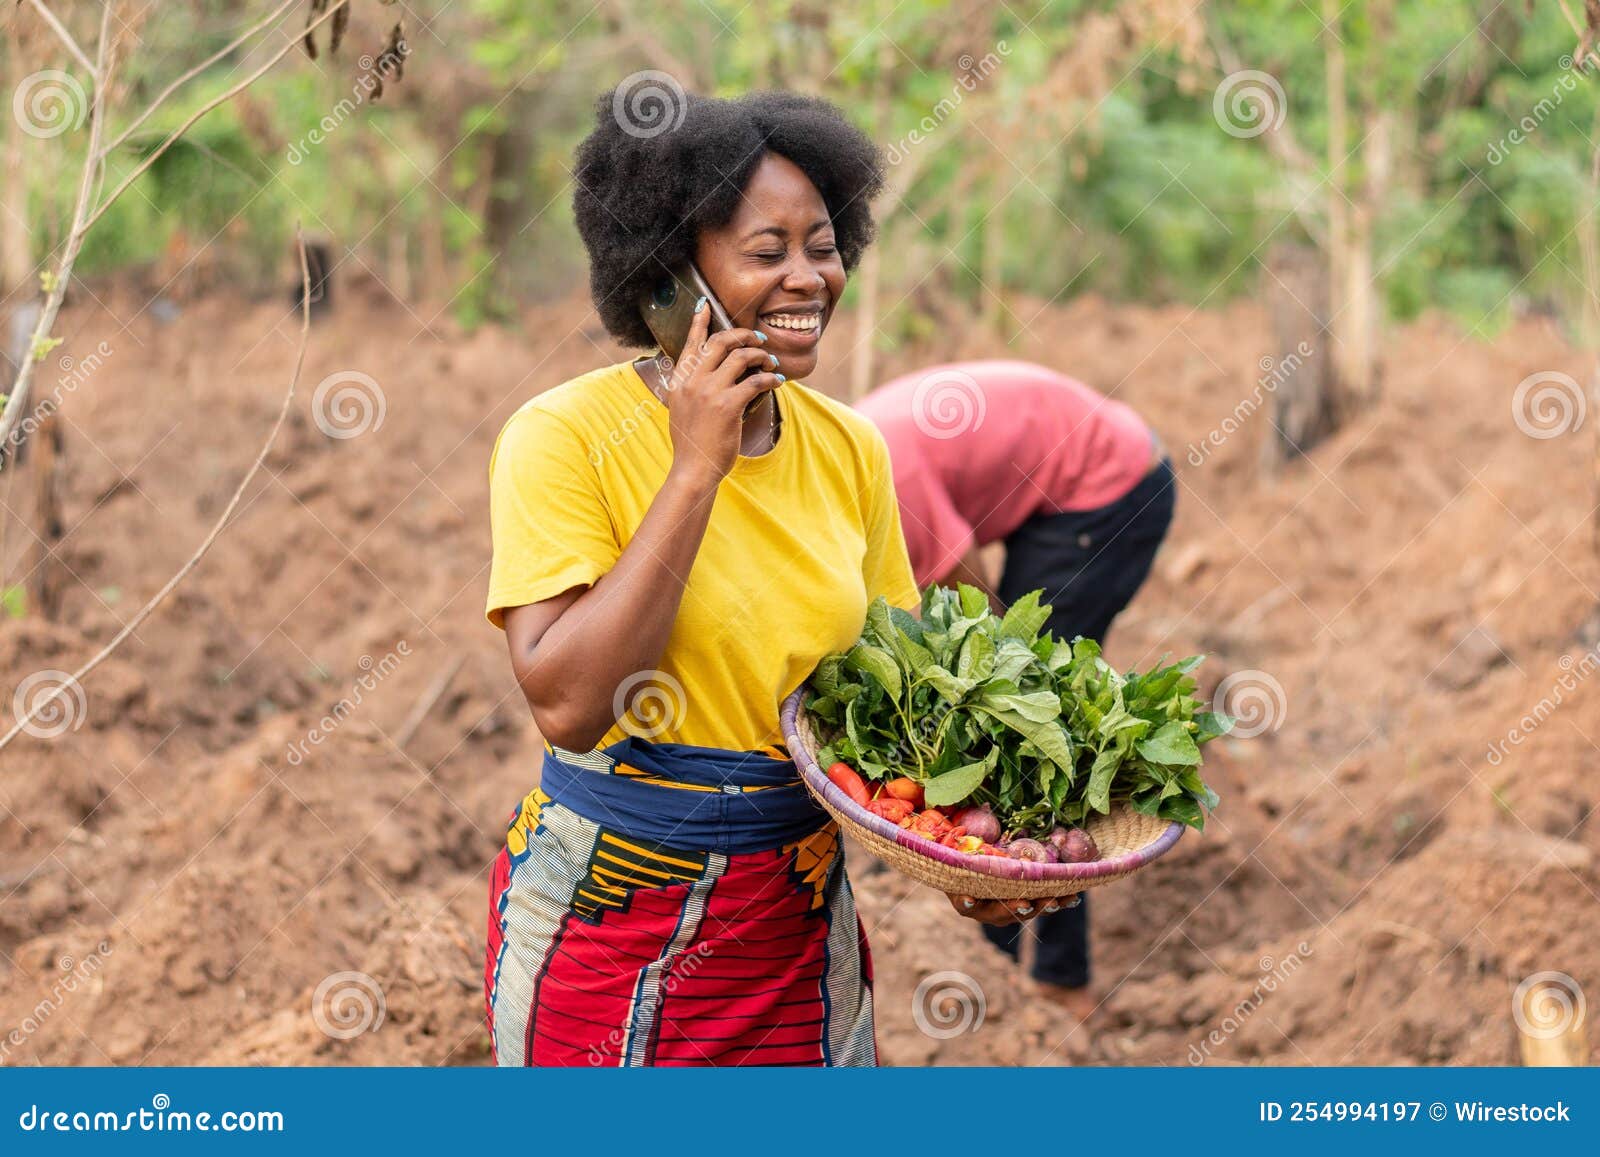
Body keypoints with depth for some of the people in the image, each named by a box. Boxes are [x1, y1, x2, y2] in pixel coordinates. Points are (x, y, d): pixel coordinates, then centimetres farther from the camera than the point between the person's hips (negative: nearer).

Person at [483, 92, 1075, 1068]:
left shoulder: (849, 449, 2)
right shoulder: (566, 436, -15)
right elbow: (566, 704, -24)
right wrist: (697, 467, -24)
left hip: (800, 909, 5)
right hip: (610, 911, -5)